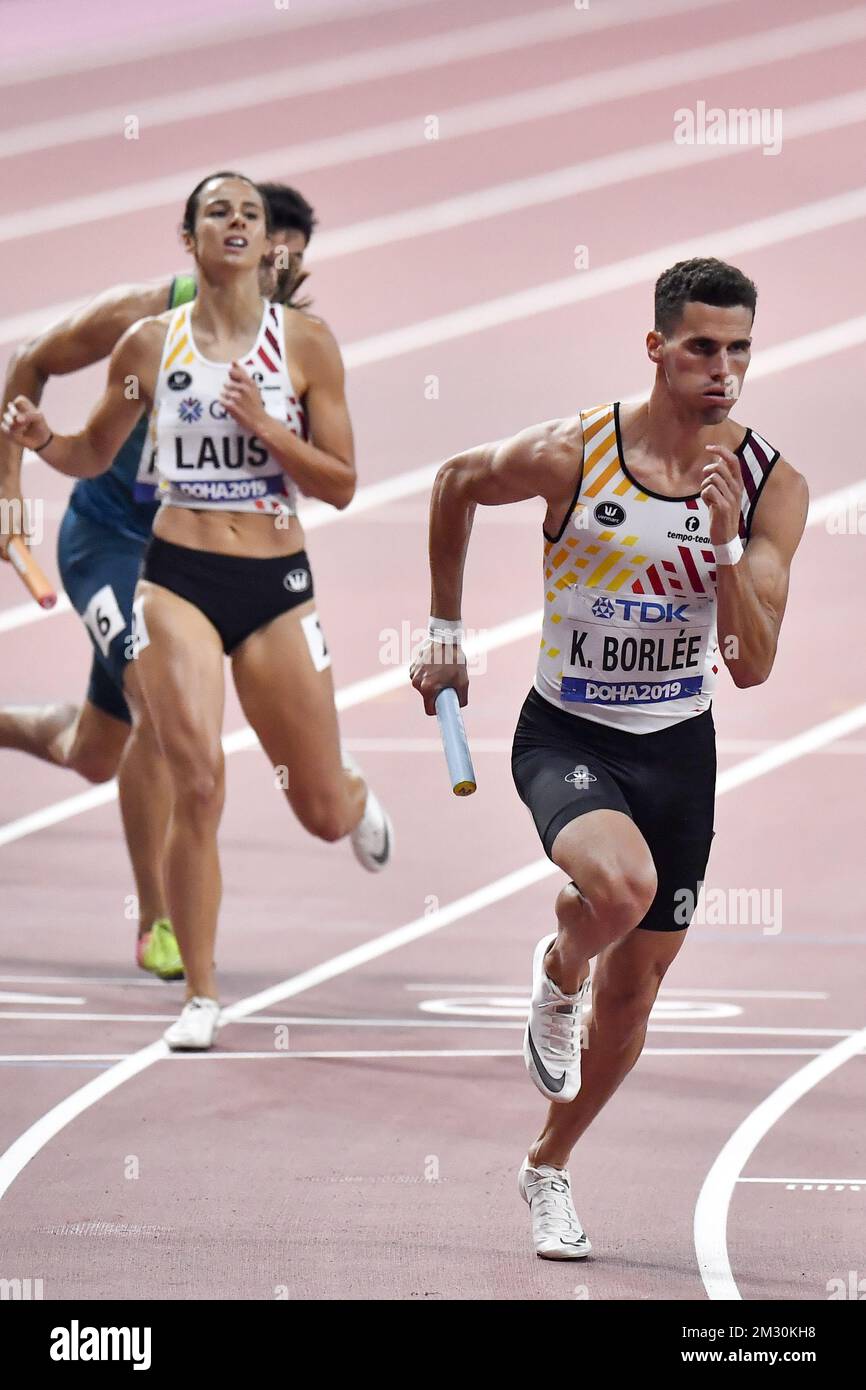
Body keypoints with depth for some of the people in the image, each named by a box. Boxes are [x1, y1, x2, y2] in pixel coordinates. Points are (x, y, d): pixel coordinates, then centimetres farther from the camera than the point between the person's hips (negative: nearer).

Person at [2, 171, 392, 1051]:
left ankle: (358, 801, 48)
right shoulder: (151, 344, 1)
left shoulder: (305, 343, -1)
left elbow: (341, 486, -2)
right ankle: (201, 997, -1)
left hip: (277, 584, 1)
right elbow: (94, 456, 13)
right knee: (196, 787, -14)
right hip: (178, 579, -1)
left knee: (324, 813, 8)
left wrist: (263, 424, -17)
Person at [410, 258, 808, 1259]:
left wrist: (725, 543, -26)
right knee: (621, 883, -34)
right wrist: (444, 633, 10)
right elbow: (455, 483, 5)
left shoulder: (771, 488, -9)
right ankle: (557, 976, 3)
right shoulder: (570, 455, -16)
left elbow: (752, 666, -11)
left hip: (678, 746, 3)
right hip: (565, 734, -3)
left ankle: (548, 1168, 35)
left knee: (636, 985, 11)